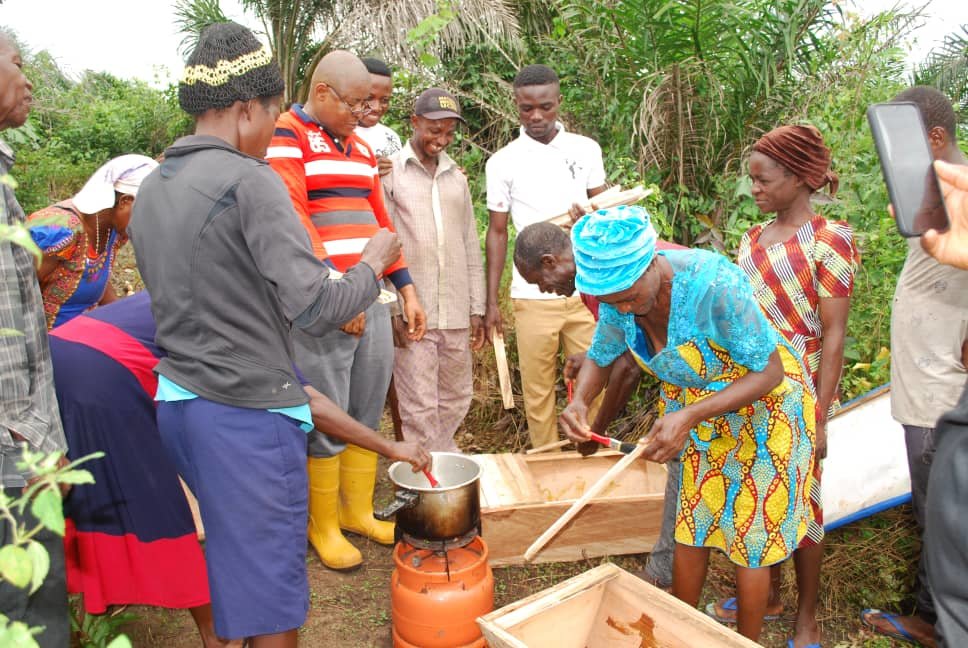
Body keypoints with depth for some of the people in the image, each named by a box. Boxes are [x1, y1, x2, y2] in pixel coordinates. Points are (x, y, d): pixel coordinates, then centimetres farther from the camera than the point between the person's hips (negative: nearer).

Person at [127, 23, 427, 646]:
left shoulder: (151, 187, 8)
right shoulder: (249, 181, -17)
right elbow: (317, 310, -22)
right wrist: (372, 264, -5)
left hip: (176, 400, 8)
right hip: (247, 412, -8)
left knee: (230, 553, 24)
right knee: (270, 577, 8)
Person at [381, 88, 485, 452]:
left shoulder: (457, 177, 15)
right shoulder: (390, 171, -1)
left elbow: (471, 245, 16)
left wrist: (476, 308, 11)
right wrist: (392, 308, -10)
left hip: (456, 313, 5)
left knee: (456, 400, 13)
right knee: (420, 407, 0)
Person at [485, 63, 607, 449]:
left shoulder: (586, 150, 6)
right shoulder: (502, 163, 2)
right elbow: (497, 232, 4)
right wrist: (491, 302, 0)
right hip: (532, 296, -1)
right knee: (537, 390, 6)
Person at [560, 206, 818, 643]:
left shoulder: (715, 284, -36)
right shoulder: (618, 293, -17)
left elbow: (770, 372, -28)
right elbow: (600, 358, 0)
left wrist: (690, 416, -40)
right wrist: (579, 401, -22)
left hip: (761, 406, -5)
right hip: (690, 412, 5)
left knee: (749, 538, 6)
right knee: (690, 528, 13)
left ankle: (747, 642, 29)